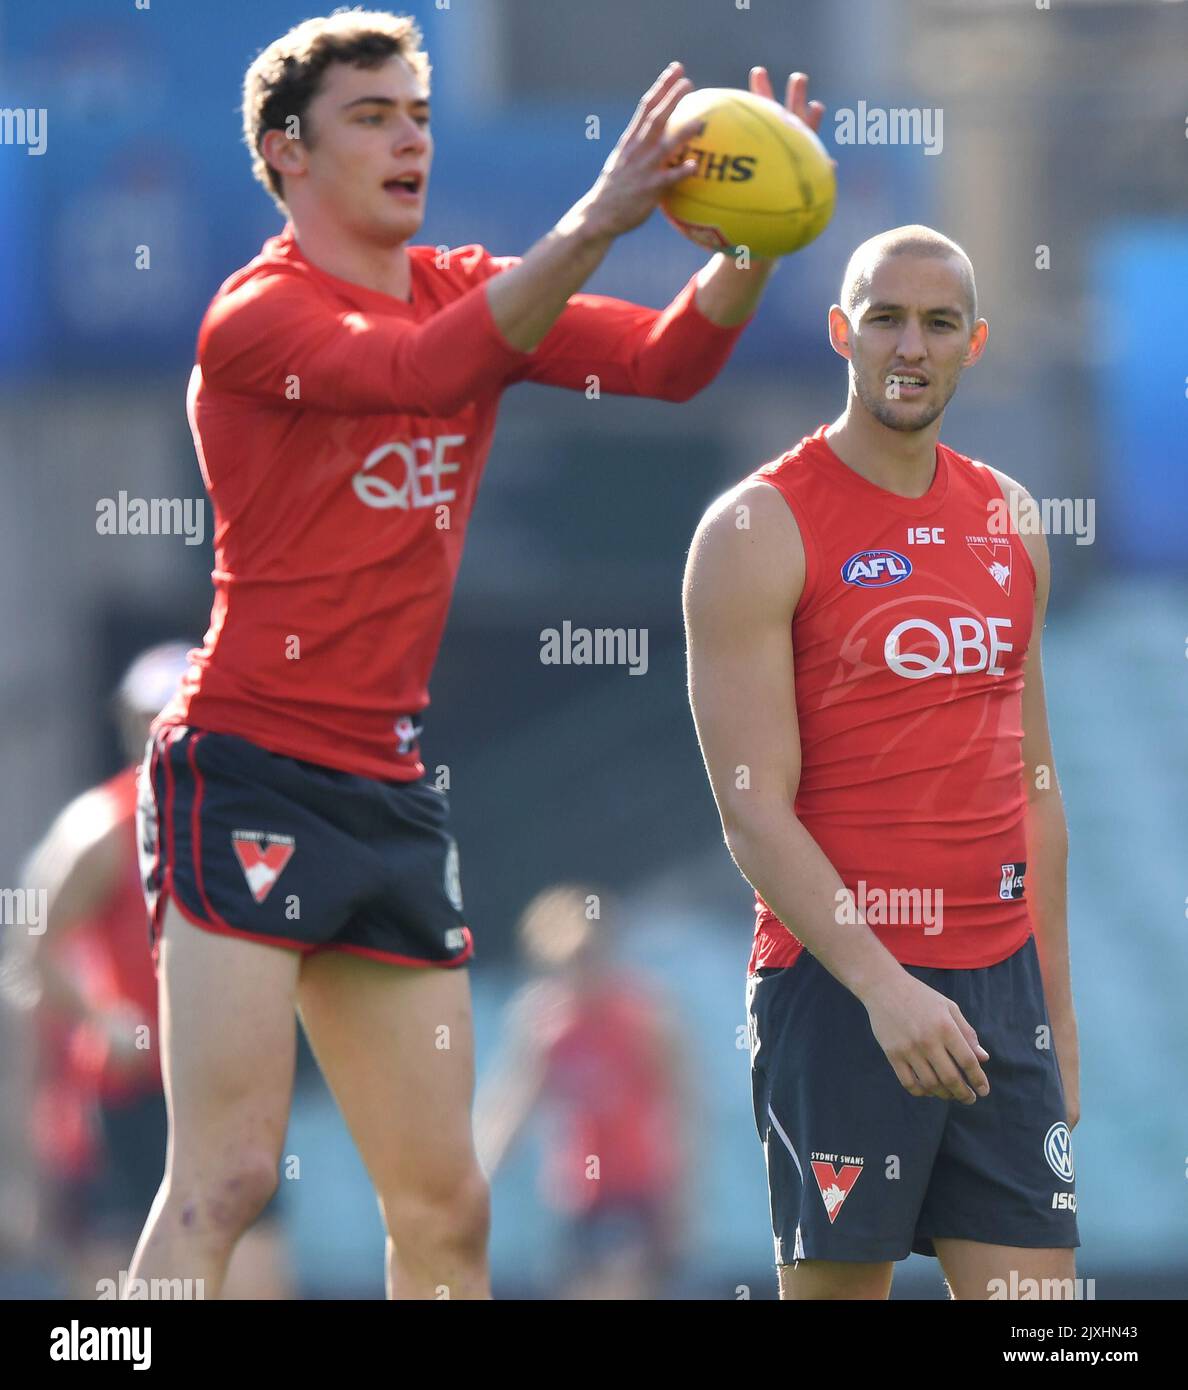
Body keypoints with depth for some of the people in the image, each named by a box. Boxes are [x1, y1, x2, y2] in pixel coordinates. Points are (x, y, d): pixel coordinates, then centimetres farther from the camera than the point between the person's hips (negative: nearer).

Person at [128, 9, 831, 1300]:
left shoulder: (468, 289, 13)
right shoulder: (256, 315, -9)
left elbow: (666, 360, 2)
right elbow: (418, 372, -28)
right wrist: (593, 223, -36)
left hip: (391, 790, 8)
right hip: (250, 769, -7)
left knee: (443, 1205, 8)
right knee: (226, 1178, -15)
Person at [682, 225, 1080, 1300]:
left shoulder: (1009, 521, 13)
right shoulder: (760, 530, -6)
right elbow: (754, 808, -12)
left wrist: (1058, 1007, 16)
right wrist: (882, 985, -22)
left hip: (1000, 978, 5)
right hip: (839, 984, -5)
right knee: (836, 1282, -2)